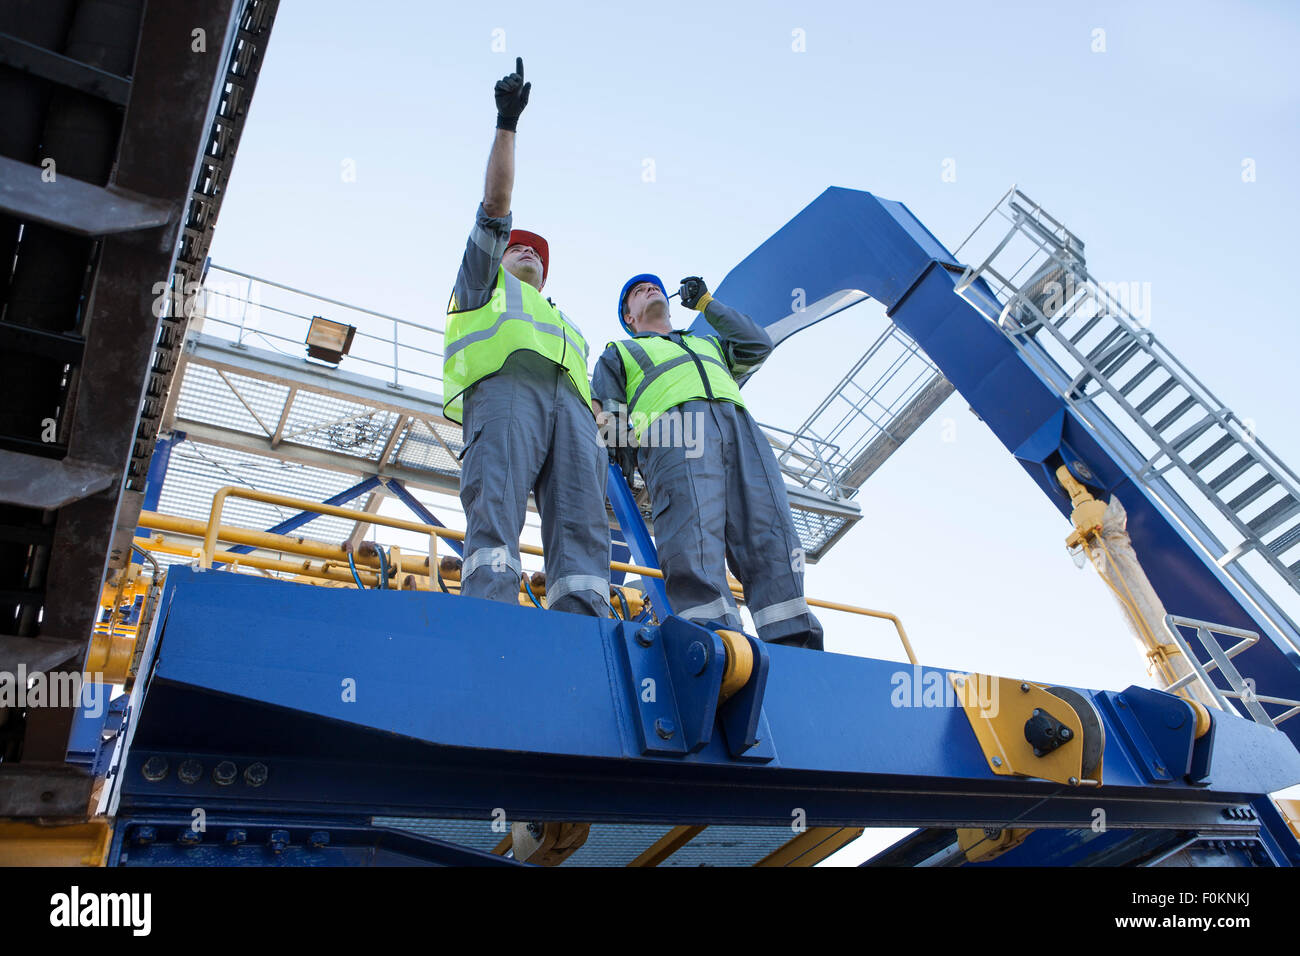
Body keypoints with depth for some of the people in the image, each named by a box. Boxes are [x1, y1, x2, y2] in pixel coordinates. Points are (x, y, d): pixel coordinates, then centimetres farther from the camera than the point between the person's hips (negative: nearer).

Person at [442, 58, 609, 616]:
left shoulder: (569, 328, 45)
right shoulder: (484, 284, 38)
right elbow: (496, 203, 26)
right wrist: (507, 124, 22)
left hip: (570, 403, 4)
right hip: (504, 387, -3)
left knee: (582, 519, -22)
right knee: (495, 503, -27)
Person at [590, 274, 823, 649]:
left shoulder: (708, 344, 46)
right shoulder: (618, 353, 36)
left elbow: (757, 345, 30)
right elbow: (602, 413, 22)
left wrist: (706, 302, 36)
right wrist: (620, 441, -1)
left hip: (738, 424, 4)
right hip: (673, 428, -3)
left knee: (770, 528, -19)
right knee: (695, 532, -29)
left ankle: (792, 639, -30)